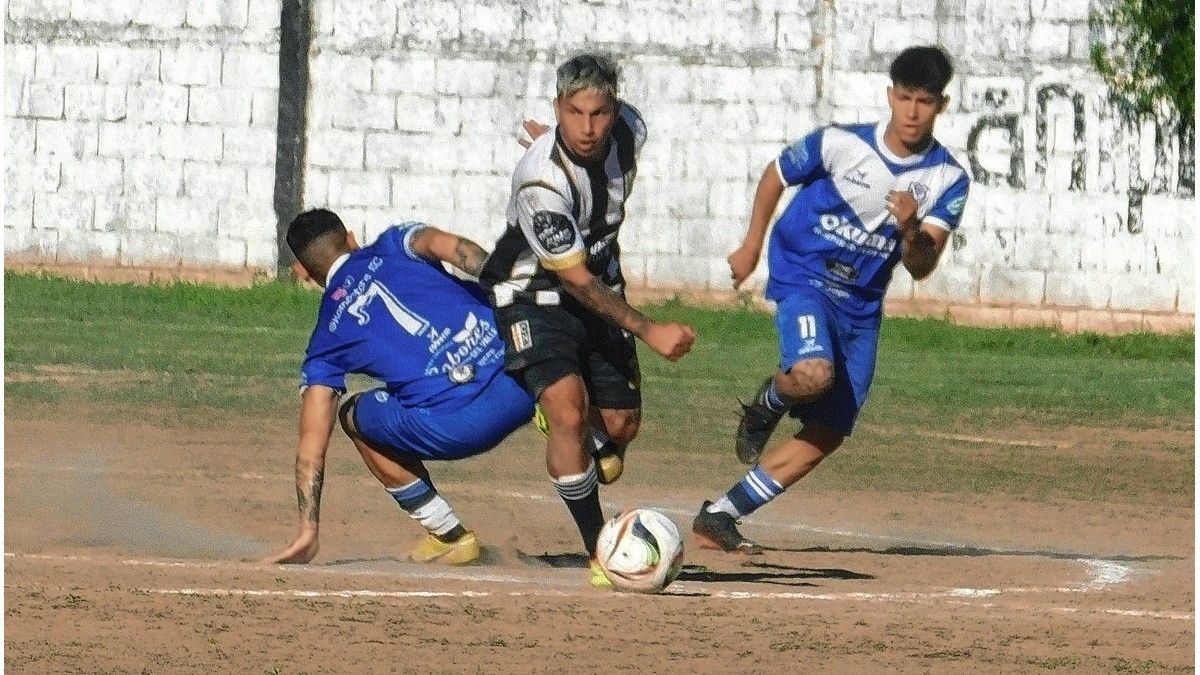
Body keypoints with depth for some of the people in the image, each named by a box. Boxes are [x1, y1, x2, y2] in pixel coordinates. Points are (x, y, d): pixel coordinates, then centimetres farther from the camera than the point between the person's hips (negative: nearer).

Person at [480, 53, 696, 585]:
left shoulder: (628, 130, -15)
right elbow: (576, 281, -28)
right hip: (536, 296, -6)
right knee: (569, 411, -24)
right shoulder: (541, 181, -33)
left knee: (622, 425, 5)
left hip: (601, 288, 6)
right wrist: (648, 331, -31)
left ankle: (586, 436, 42)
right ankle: (600, 553, -16)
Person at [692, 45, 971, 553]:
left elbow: (920, 268, -11)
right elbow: (775, 174, 4)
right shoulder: (840, 145, -14)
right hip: (804, 278, -4)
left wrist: (911, 230, -32)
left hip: (861, 307, 4)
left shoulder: (947, 181, -8)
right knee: (813, 373, -35)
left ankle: (718, 516, 15)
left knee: (827, 435, 4)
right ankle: (767, 405, 1)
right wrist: (751, 246, 8)